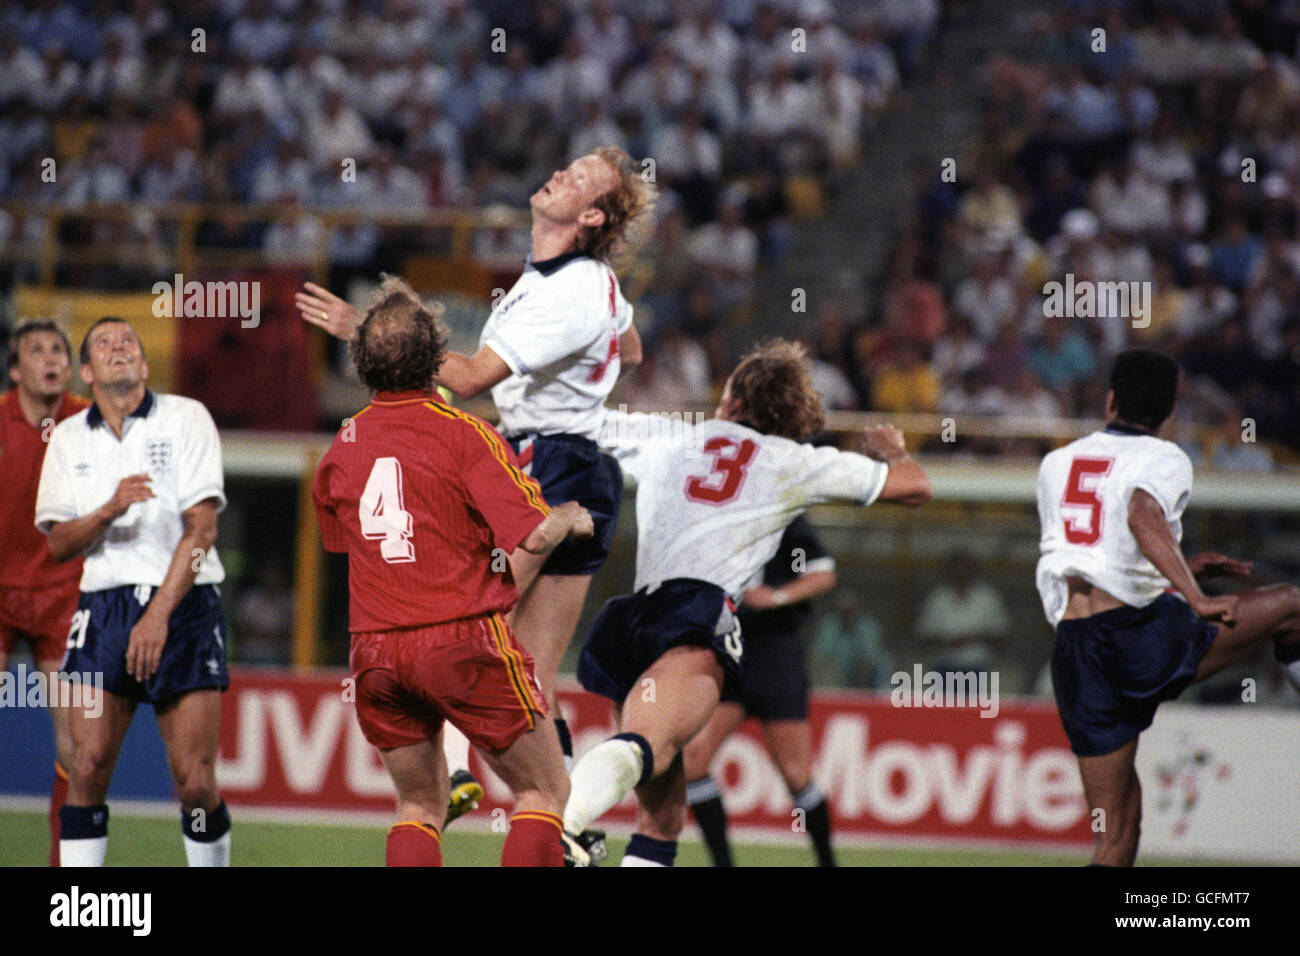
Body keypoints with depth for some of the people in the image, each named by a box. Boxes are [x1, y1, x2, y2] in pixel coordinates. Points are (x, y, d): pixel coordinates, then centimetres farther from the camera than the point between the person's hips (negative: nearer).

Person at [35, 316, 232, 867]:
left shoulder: (186, 418, 1)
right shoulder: (69, 438, 12)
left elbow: (201, 529, -6)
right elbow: (58, 543, 7)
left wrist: (159, 616, -14)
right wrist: (109, 510, -13)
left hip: (183, 606, -3)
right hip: (103, 609, 3)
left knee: (194, 780, -8)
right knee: (88, 766, -10)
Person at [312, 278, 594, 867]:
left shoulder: (341, 447, 7)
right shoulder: (463, 434, -10)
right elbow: (532, 536, -15)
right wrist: (571, 519, 6)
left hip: (374, 654, 5)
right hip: (464, 641, -5)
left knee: (419, 806, 16)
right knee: (544, 792, 5)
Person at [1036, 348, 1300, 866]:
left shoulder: (1054, 465, 20)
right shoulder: (1164, 460, 2)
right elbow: (1142, 516, -21)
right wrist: (1195, 598, -28)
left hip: (1073, 656, 5)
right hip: (1145, 639, -5)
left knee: (1116, 836, 10)